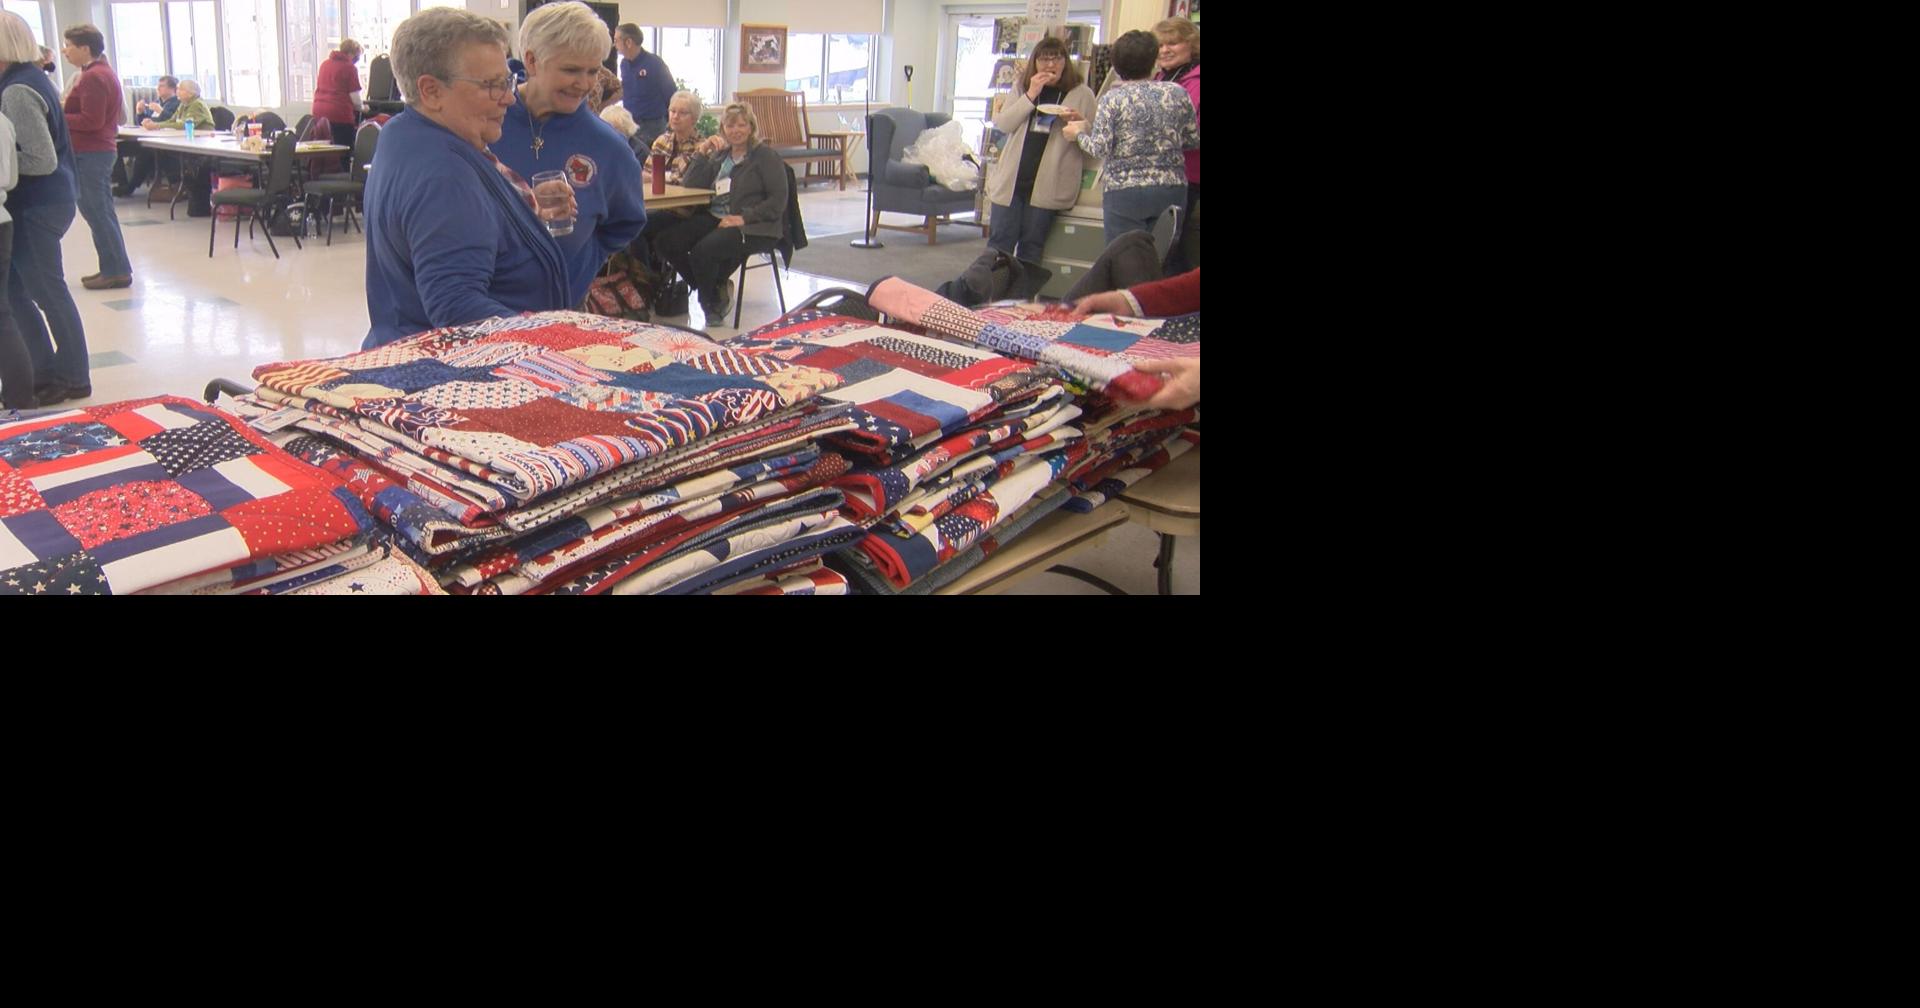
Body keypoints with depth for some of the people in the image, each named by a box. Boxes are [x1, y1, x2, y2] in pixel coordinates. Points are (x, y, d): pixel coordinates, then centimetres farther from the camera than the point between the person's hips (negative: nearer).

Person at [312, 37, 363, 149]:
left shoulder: (324, 63, 15)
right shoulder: (349, 68, -4)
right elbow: (355, 98, -7)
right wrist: (361, 107, 14)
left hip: (318, 111, 7)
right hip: (339, 114, -7)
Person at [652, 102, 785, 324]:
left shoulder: (766, 156, 1)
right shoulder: (720, 155, 19)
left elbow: (779, 199, -9)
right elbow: (690, 185, 11)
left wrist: (744, 218, -18)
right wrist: (702, 152, -1)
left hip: (753, 228, -6)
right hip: (715, 219, 7)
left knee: (703, 250, -31)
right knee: (665, 242, -15)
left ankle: (711, 302, -1)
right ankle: (715, 290, -1)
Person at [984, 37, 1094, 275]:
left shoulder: (1082, 94, 3)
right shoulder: (1022, 87, 10)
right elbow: (1001, 124, -2)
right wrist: (1030, 96, -10)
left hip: (1048, 184, -2)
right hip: (1011, 178, 2)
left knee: (1031, 246, 4)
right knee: (1000, 241, 4)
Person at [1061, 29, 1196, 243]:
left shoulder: (1113, 98, -6)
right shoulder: (1177, 93, 3)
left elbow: (1100, 148, -11)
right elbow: (1193, 140, 8)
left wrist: (1078, 133, 8)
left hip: (1125, 191, -3)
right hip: (1172, 188, 4)